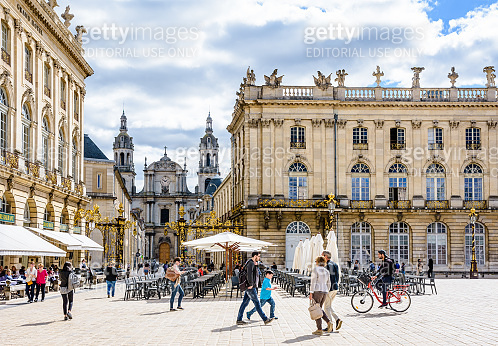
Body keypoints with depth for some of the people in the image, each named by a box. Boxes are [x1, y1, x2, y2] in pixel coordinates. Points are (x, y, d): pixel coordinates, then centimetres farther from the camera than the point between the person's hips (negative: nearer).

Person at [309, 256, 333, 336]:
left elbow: (313, 282, -13)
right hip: (324, 292, 7)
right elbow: (328, 284, 15)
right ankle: (329, 322, 2)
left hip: (317, 291, -7)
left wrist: (311, 293, -13)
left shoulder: (315, 269, -8)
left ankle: (319, 330, 0)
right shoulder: (326, 271, 12)